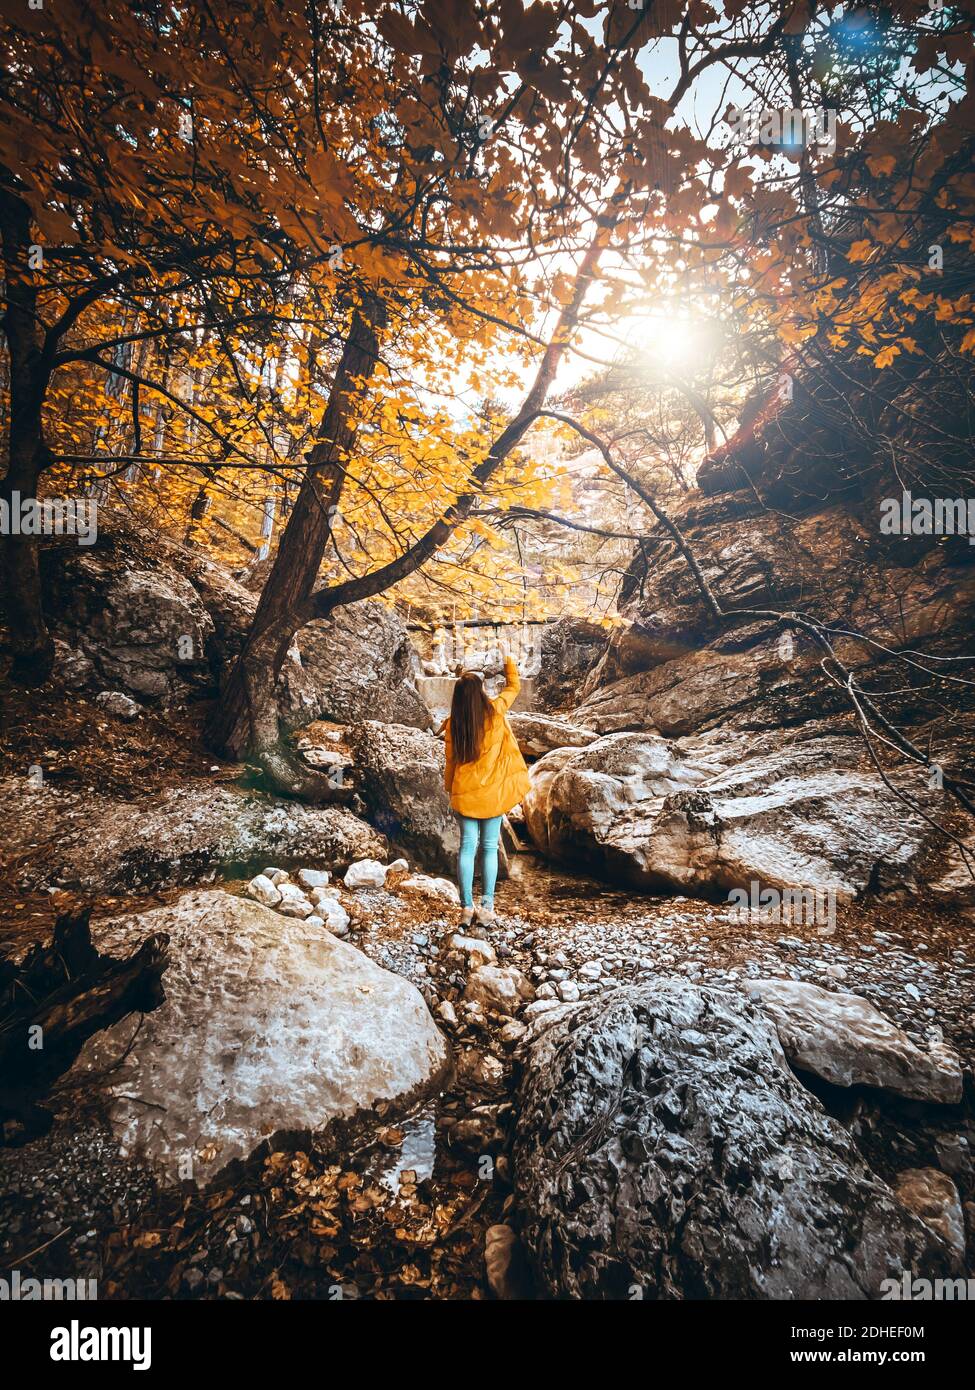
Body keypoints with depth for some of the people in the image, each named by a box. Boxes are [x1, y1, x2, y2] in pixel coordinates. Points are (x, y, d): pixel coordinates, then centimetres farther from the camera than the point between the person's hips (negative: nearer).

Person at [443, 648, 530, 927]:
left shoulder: (453, 724, -6)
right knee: (490, 848, 8)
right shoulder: (495, 711, -8)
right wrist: (508, 660, 24)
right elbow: (514, 686, 10)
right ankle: (487, 908, 9)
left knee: (467, 847, 6)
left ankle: (466, 908, 7)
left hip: (464, 794, 1)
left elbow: (451, 761, 3)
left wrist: (449, 788, 17)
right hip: (493, 792, -1)